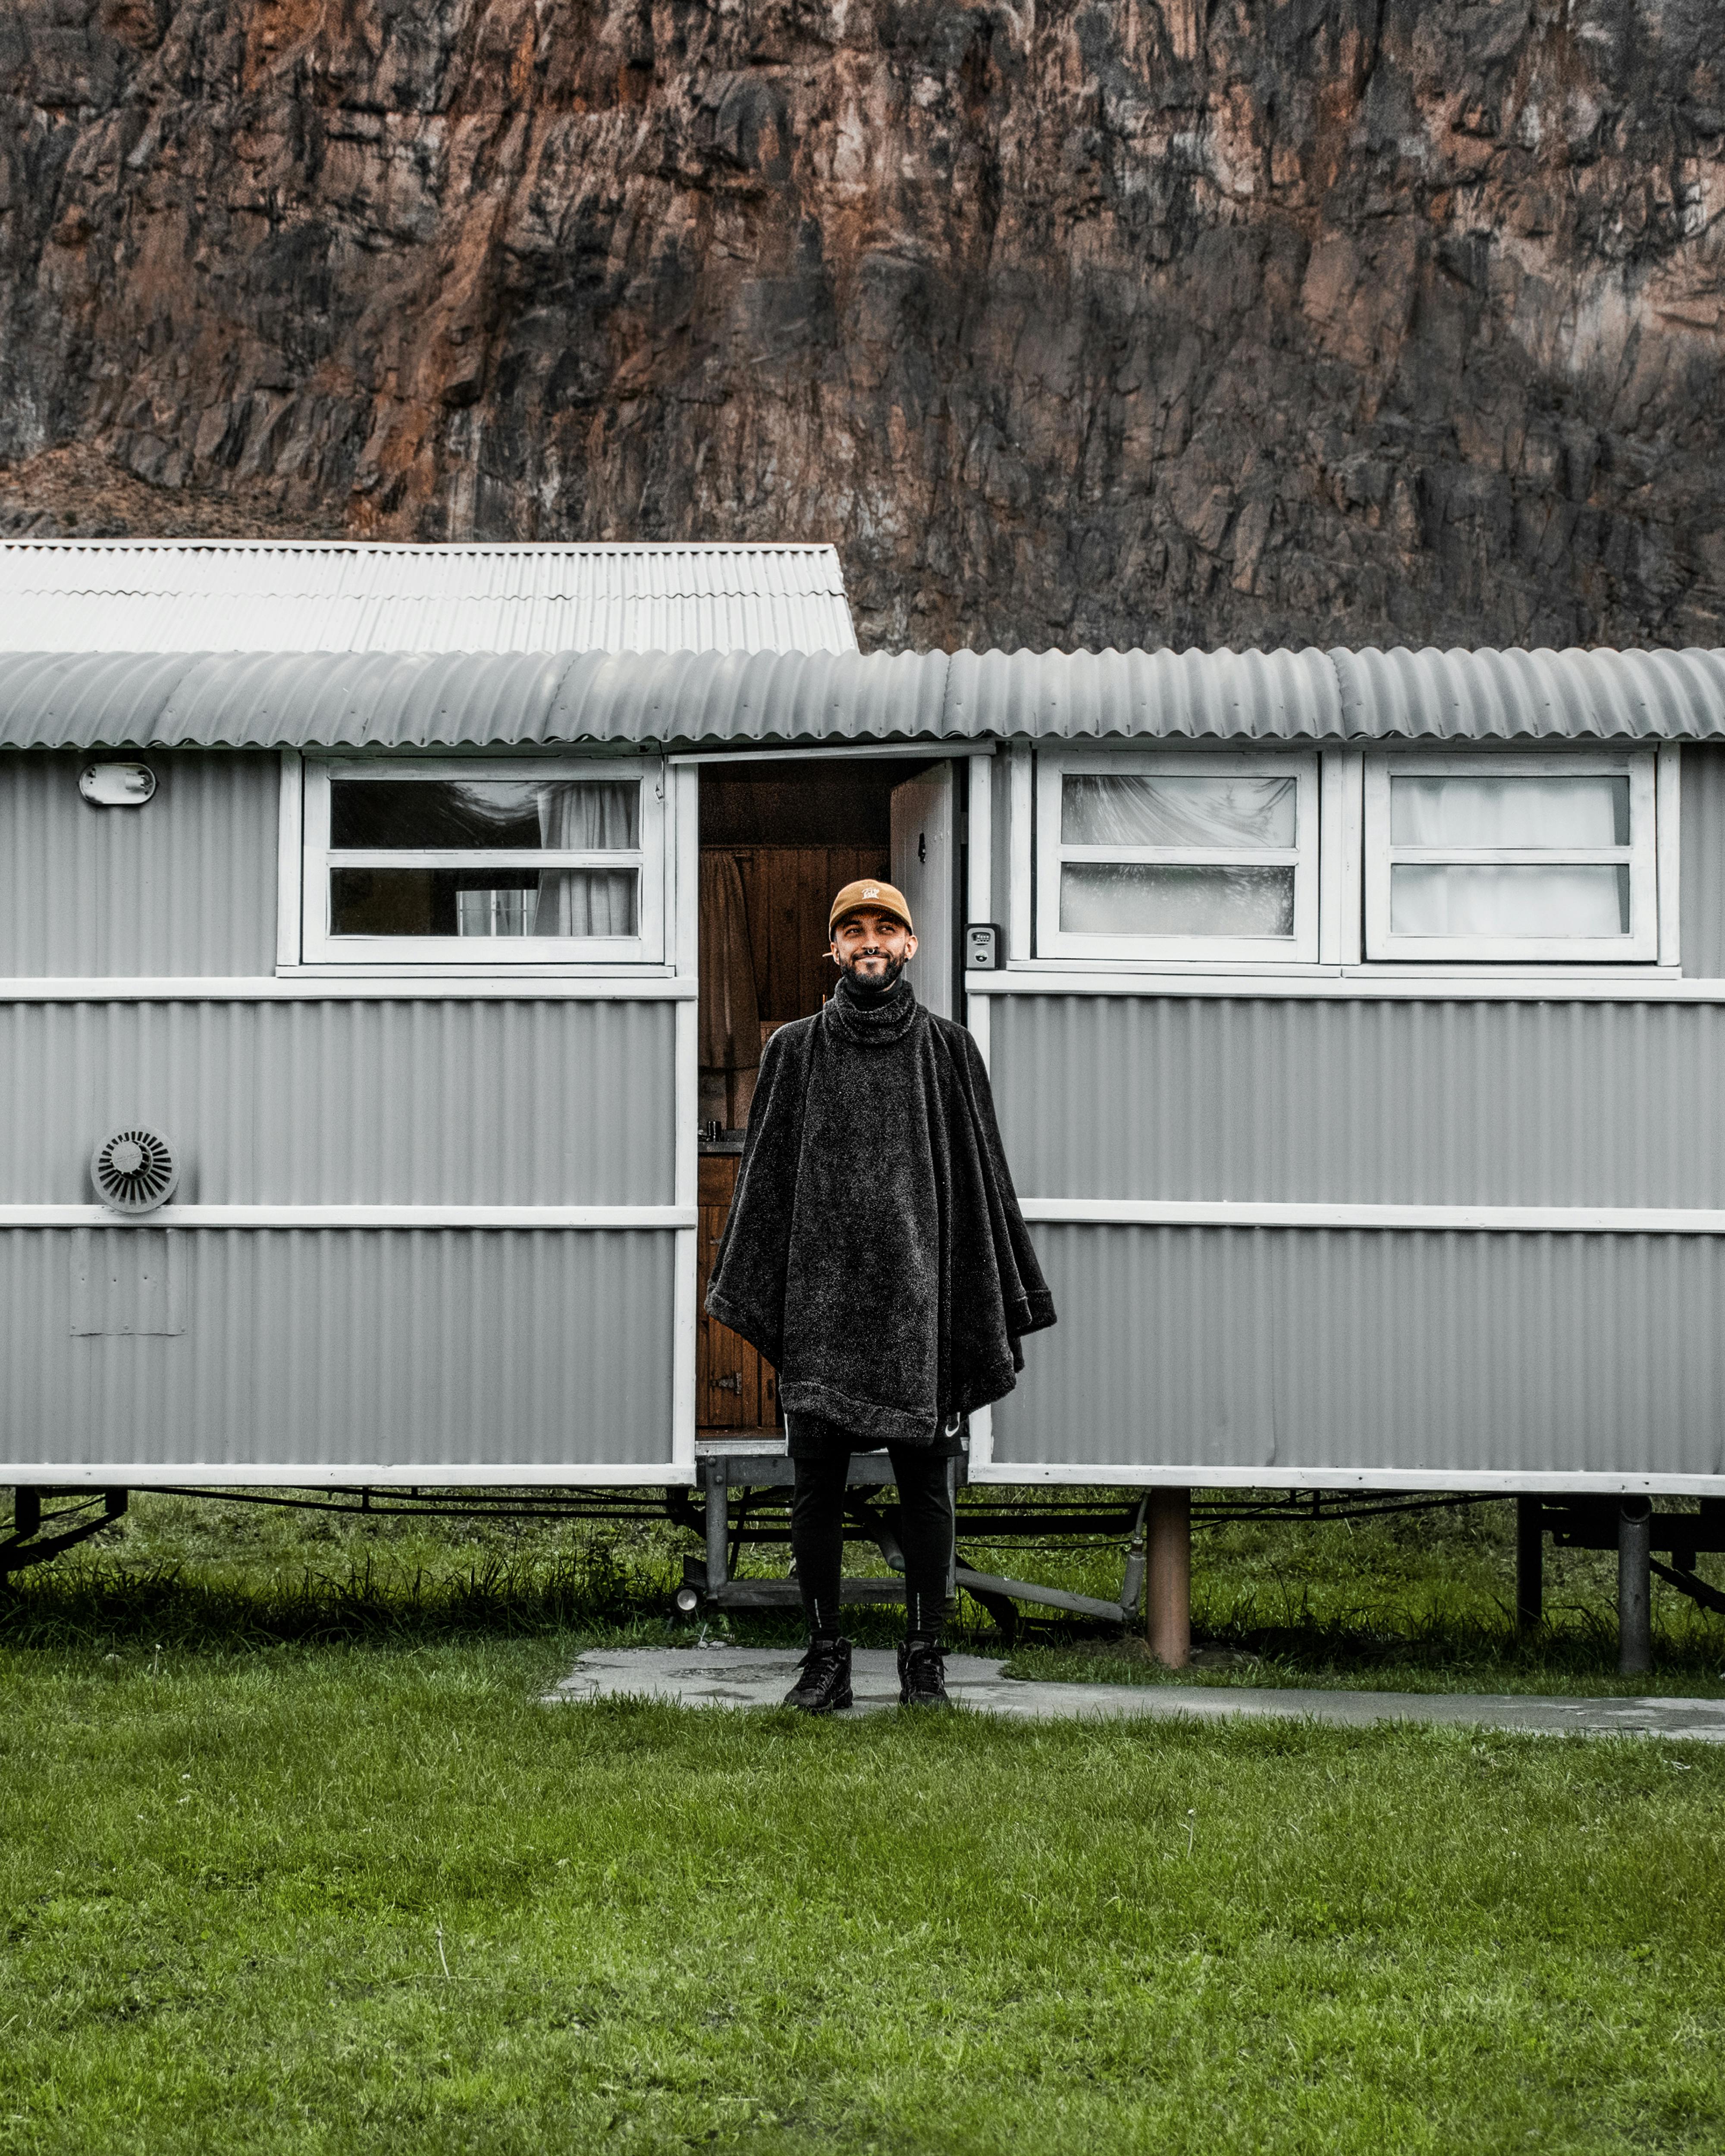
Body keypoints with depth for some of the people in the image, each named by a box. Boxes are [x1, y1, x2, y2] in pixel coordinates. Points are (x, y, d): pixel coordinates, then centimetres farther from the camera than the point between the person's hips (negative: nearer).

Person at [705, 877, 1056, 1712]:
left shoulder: (948, 1050, 8)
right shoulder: (794, 1051, 9)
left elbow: (982, 1178, 8)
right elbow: (764, 1177, 9)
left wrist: (1001, 1307, 4)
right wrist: (754, 1301, 2)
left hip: (920, 1299, 0)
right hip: (821, 1299, 0)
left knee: (925, 1482, 3)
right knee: (815, 1484, 1)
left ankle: (924, 1656, 11)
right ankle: (826, 1653, 10)